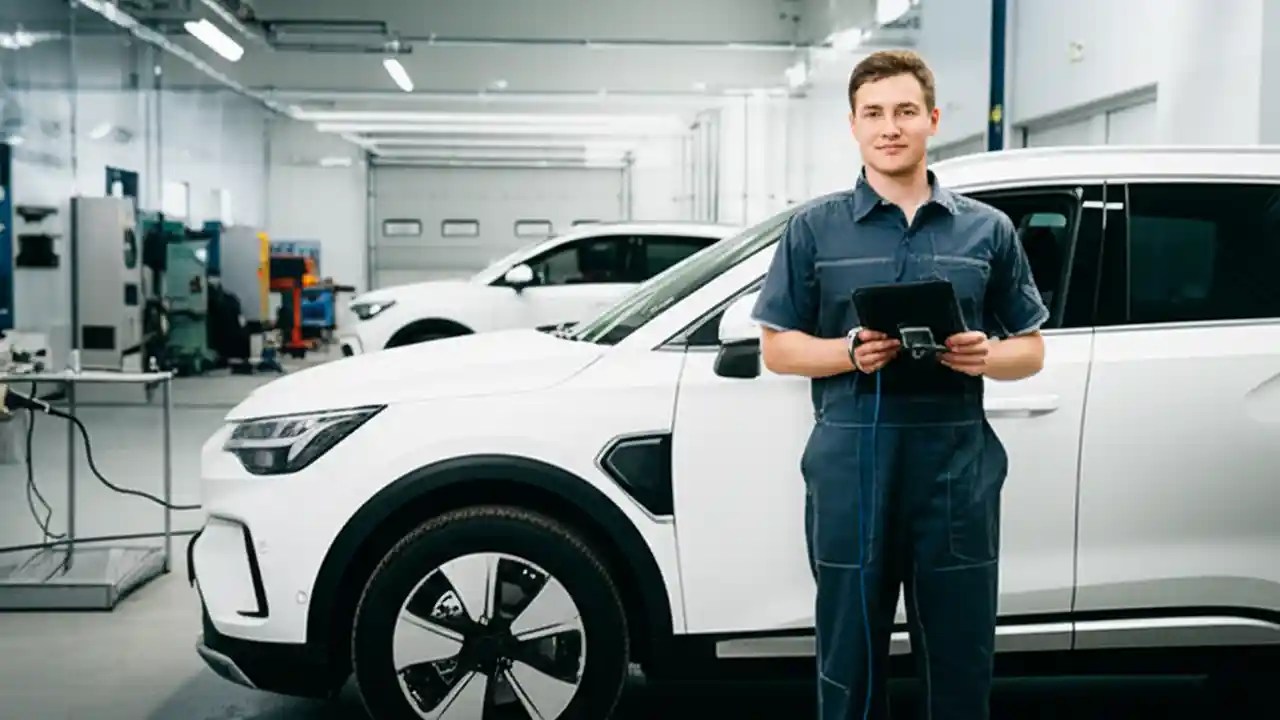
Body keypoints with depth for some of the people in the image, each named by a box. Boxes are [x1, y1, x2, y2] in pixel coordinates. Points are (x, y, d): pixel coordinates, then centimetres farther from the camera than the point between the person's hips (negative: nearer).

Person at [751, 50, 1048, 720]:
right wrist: (851, 351, -13)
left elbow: (1030, 348, 13)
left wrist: (986, 356, -10)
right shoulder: (814, 228, 5)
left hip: (957, 473, 1)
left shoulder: (988, 229, 8)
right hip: (849, 474, -1)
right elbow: (778, 347, 6)